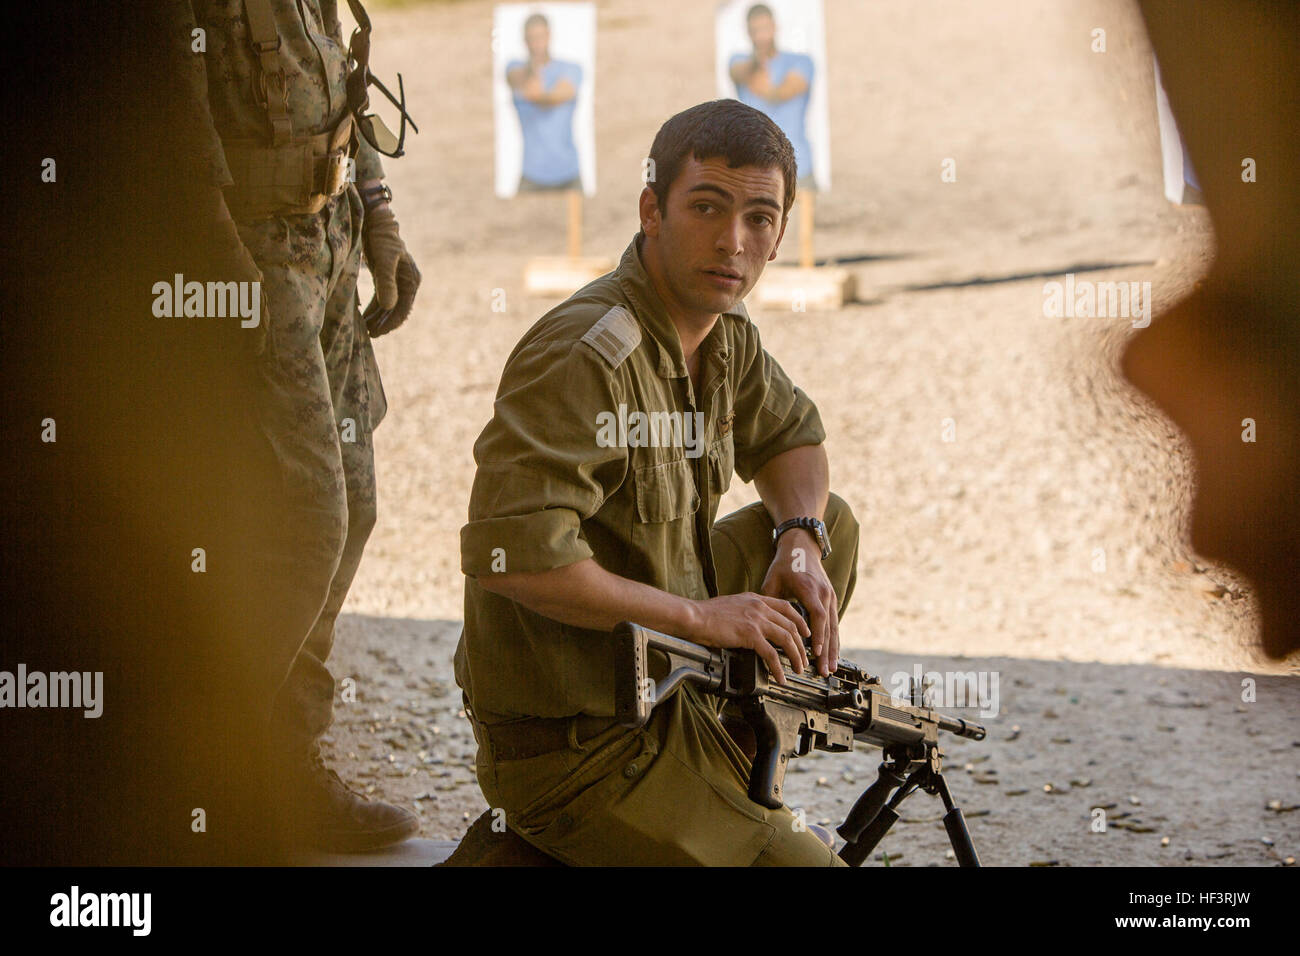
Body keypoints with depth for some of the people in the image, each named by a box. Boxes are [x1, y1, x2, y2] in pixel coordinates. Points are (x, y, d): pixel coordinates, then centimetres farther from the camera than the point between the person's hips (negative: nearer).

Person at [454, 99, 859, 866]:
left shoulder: (724, 334, 4)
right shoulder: (587, 355, -26)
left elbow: (792, 436, 23)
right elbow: (511, 555, -34)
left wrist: (801, 539, 0)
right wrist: (700, 616, -25)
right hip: (569, 741, -9)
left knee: (833, 522, 16)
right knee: (805, 860, -9)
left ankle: (729, 774, 18)